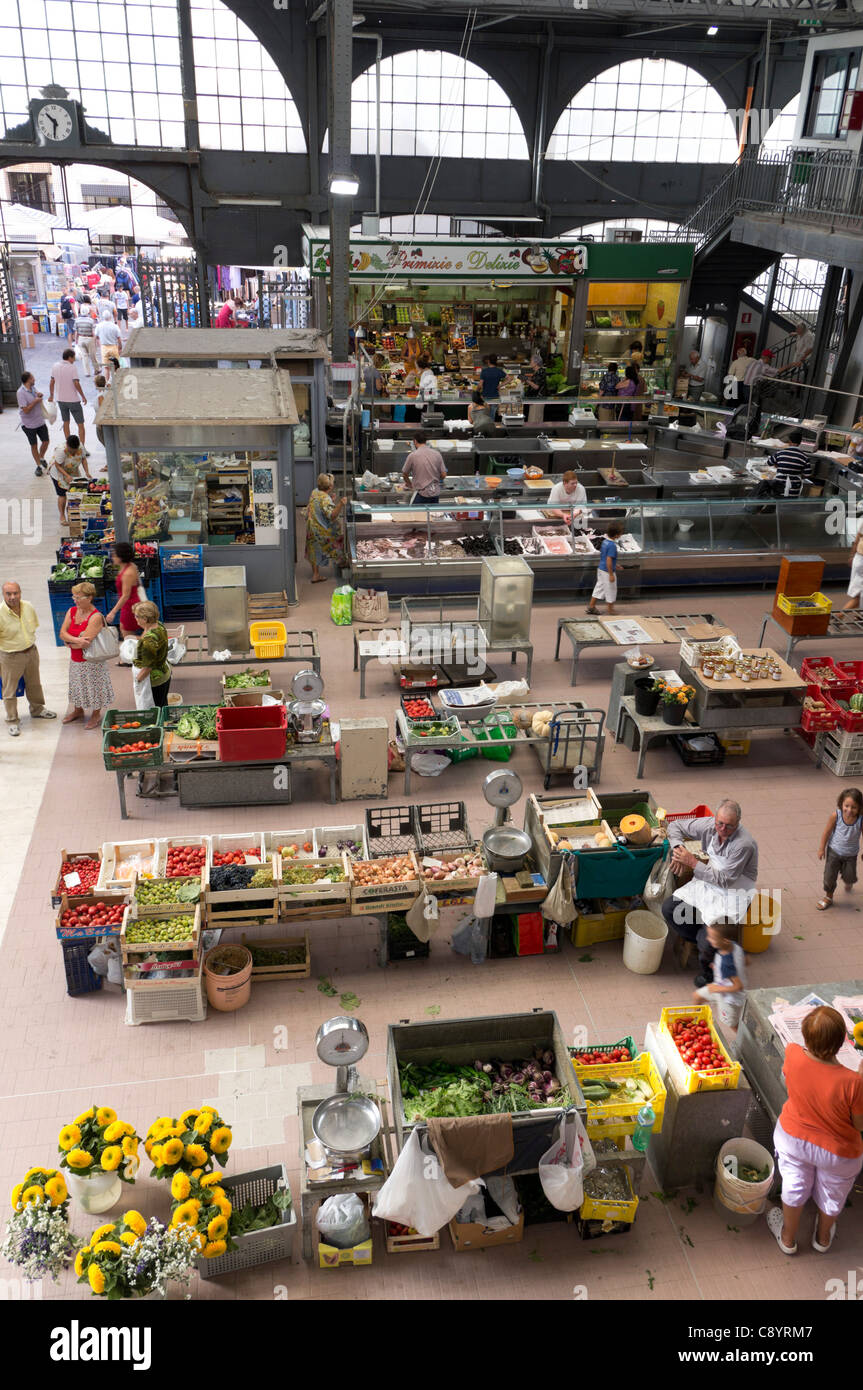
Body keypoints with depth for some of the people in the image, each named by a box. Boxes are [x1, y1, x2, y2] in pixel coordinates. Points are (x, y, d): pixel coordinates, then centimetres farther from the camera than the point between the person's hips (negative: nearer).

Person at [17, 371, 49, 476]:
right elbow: (26, 410, -23)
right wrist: (35, 401, -19)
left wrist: (39, 395, 0)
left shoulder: (33, 388, 2)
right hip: (29, 424, -6)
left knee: (45, 441, 9)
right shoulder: (21, 392, -21)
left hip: (40, 421, 6)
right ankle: (38, 466, 17)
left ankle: (41, 458, 37)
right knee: (34, 446, 5)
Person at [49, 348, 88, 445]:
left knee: (66, 422, 21)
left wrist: (51, 395, 21)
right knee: (80, 425, 1)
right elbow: (76, 383, -21)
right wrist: (83, 396, -12)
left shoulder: (55, 366, 2)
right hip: (73, 400, -6)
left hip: (61, 399, 6)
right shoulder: (73, 367, -15)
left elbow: (52, 382, 8)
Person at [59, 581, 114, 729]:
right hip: (76, 660, 7)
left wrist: (69, 643, -10)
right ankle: (78, 710, 44)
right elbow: (62, 633, -7)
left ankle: (95, 715, 28)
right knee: (77, 685, 23)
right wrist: (76, 640, -25)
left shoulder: (96, 617, -23)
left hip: (92, 661, -7)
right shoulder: (72, 611, 0)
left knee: (94, 687, 9)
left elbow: (85, 643, -27)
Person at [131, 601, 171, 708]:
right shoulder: (159, 626, -2)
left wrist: (138, 679, -11)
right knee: (163, 706, 21)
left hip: (154, 681, -9)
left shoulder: (149, 639, -29)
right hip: (165, 674, 9)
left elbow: (148, 666, -23)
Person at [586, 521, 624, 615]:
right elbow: (608, 560, -25)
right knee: (611, 590, 7)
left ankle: (591, 606, 21)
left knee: (599, 587, 17)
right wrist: (611, 574, -21)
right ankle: (610, 609, 19)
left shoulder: (605, 541, 3)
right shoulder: (612, 545, -23)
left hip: (600, 568, 8)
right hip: (607, 571, -8)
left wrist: (614, 565, 24)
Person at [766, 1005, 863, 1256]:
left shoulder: (793, 1055, -30)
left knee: (794, 1188, 29)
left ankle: (788, 1238, 53)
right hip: (837, 1151, -1)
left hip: (792, 1137, 2)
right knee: (831, 1196, 30)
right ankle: (823, 1238, 58)